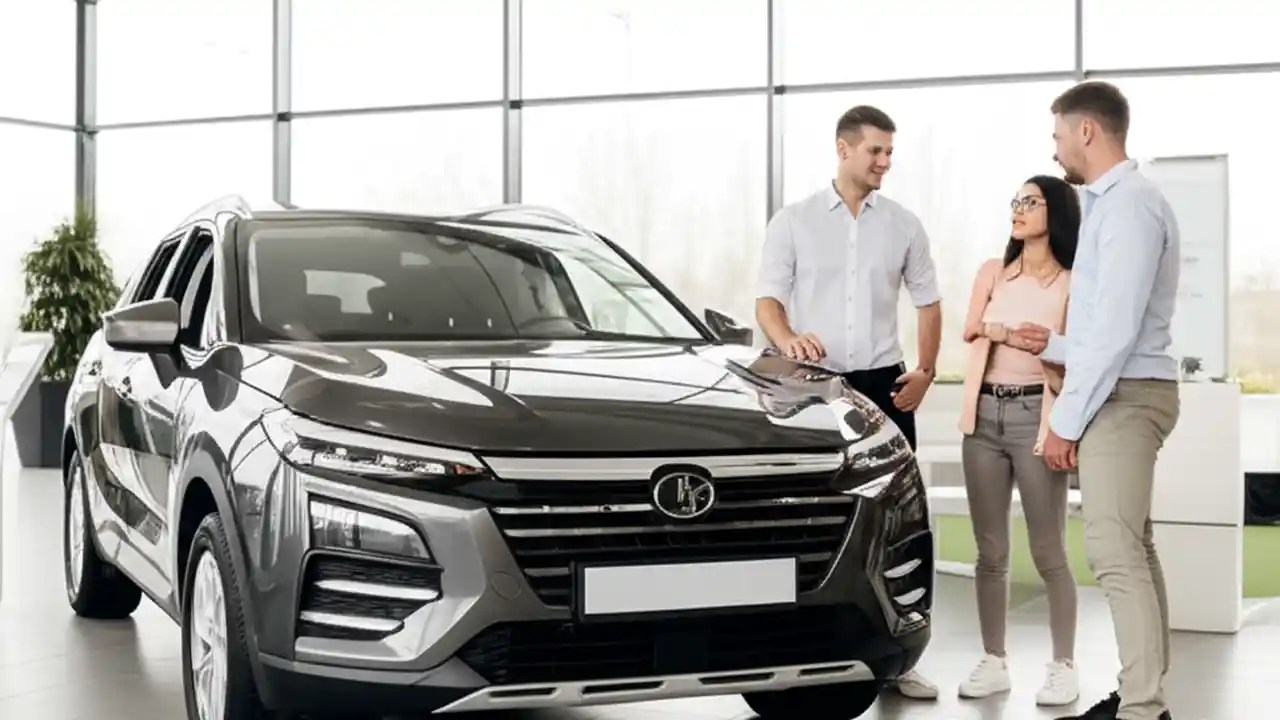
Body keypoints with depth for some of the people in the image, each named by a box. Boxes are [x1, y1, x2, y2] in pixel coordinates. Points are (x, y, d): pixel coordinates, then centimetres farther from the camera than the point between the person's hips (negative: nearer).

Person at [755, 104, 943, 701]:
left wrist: (925, 371, 2)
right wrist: (788, 340, -22)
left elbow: (928, 301, 14)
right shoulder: (794, 221, 3)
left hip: (884, 386, 2)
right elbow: (767, 300, -1)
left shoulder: (904, 225, 9)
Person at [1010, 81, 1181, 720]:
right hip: (1120, 394, 11)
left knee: (1114, 551, -15)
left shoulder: (1129, 205, -15)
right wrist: (1055, 346, 21)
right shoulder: (1110, 204, 17)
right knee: (1131, 547, 12)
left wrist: (1065, 419, -17)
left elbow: (1118, 330, -21)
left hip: (1122, 396, -11)